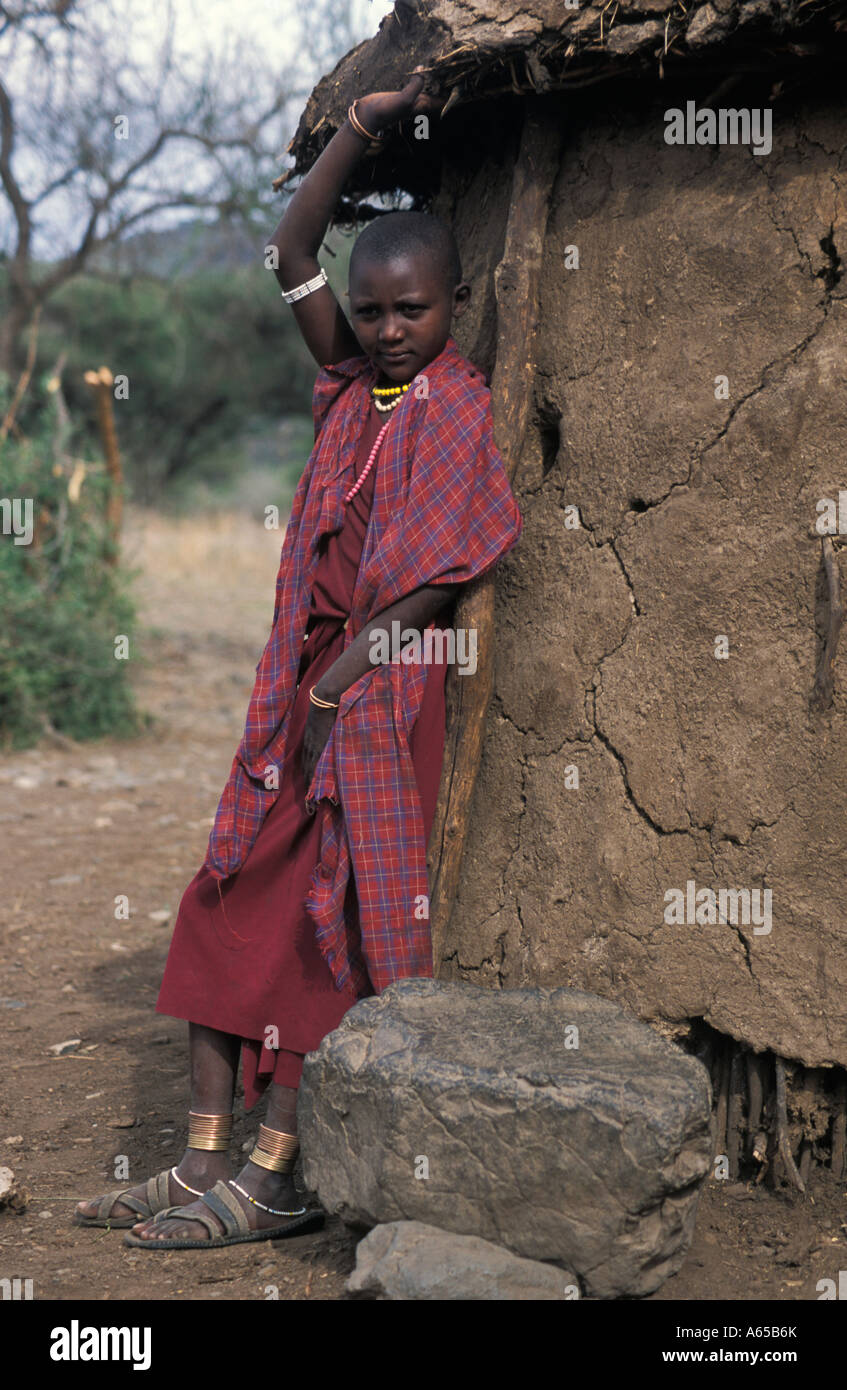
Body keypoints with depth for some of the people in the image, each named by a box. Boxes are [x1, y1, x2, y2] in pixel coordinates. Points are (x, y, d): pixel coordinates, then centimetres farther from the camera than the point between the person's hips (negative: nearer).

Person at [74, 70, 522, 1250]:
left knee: (318, 928, -6)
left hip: (378, 692, -7)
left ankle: (280, 1178, 1)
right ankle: (205, 1163, 11)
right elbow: (292, 253, 11)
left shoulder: (456, 409, -8)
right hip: (301, 680, 7)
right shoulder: (353, 383, 11)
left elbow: (434, 577, -15)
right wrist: (363, 127, 5)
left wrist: (337, 689, -16)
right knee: (229, 908, 5)